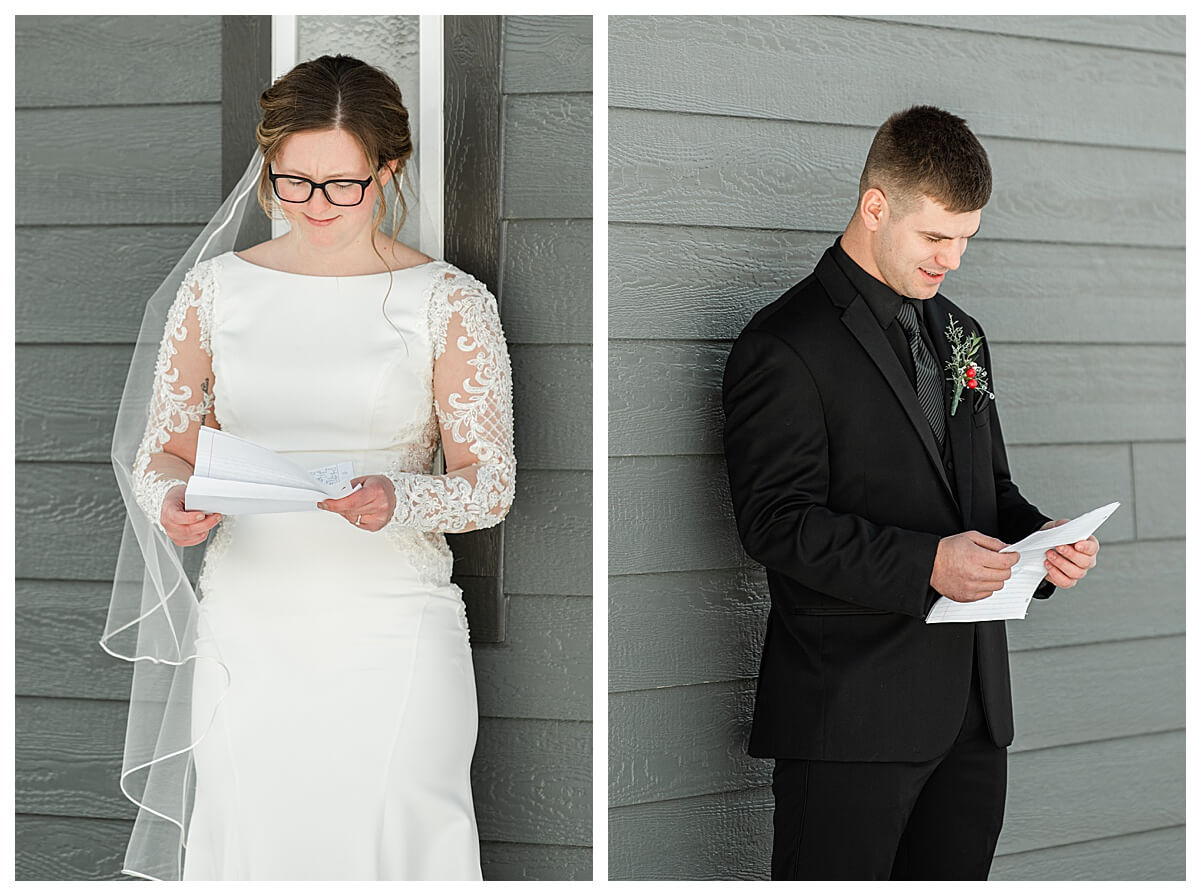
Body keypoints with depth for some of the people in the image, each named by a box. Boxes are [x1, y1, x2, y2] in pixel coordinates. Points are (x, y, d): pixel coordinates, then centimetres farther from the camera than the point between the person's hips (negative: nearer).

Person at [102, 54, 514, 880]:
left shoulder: (449, 303, 0)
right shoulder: (216, 288, 7)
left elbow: (490, 486, -2)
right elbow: (158, 451, 11)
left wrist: (397, 500, -22)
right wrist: (172, 503, -13)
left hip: (392, 634, -2)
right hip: (247, 632, 2)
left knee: (390, 851, -4)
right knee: (250, 846, 3)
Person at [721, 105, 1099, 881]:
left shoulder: (959, 334, 18)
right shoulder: (787, 346, -8)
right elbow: (776, 520, -14)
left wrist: (1037, 536, 2)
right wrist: (923, 564, -24)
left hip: (971, 702, 8)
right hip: (852, 712, -7)